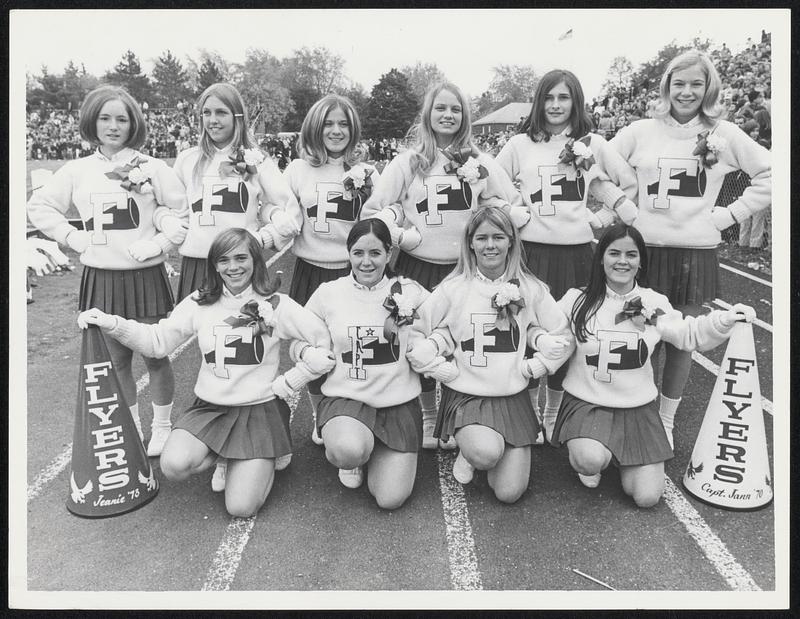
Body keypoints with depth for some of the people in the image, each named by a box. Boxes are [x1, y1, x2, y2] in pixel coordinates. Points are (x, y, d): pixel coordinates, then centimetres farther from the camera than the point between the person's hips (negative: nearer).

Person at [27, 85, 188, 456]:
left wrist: (158, 244, -10)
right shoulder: (77, 171, 5)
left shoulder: (152, 168, -2)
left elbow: (179, 212, 2)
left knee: (155, 356, 5)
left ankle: (162, 427, 23)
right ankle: (131, 429, 29)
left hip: (146, 276, -2)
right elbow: (39, 207, 11)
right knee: (116, 360, 12)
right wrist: (74, 238, 0)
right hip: (100, 278, 3)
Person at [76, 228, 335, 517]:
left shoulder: (276, 305, -8)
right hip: (210, 407, 3)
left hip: (259, 409, -3)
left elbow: (325, 344, -9)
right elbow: (157, 340, 1)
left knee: (240, 508, -12)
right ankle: (221, 455, 10)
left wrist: (285, 384, -9)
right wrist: (112, 324, -13)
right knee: (174, 466, -25)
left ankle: (267, 458, 20)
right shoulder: (200, 303, 2)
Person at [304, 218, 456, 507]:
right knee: (349, 450, -35)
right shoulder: (328, 293, -2)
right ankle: (350, 459, 6)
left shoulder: (410, 293, -3)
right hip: (345, 398, -1)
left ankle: (373, 454, 28)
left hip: (399, 403, 1)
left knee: (391, 499, -7)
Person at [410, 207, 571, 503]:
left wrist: (529, 368, -4)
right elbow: (419, 332, 0)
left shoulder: (530, 288, 0)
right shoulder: (453, 287, -5)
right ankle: (468, 452, 6)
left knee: (509, 493, -3)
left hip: (513, 396, 2)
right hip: (464, 393, -2)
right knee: (486, 453, -32)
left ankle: (477, 448, 28)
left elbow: (560, 337, 7)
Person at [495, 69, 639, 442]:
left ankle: (555, 415, 22)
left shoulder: (592, 144, 9)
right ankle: (530, 414, 18)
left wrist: (603, 216, 5)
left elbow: (630, 184, 15)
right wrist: (514, 210, 2)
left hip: (576, 250, 1)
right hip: (532, 249, -1)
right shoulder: (520, 145, 7)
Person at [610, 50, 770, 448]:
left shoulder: (724, 135, 4)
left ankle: (667, 419, 24)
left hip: (696, 251, 1)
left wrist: (731, 214, 1)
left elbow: (771, 175, 8)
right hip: (645, 248, 0)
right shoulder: (640, 132, 3)